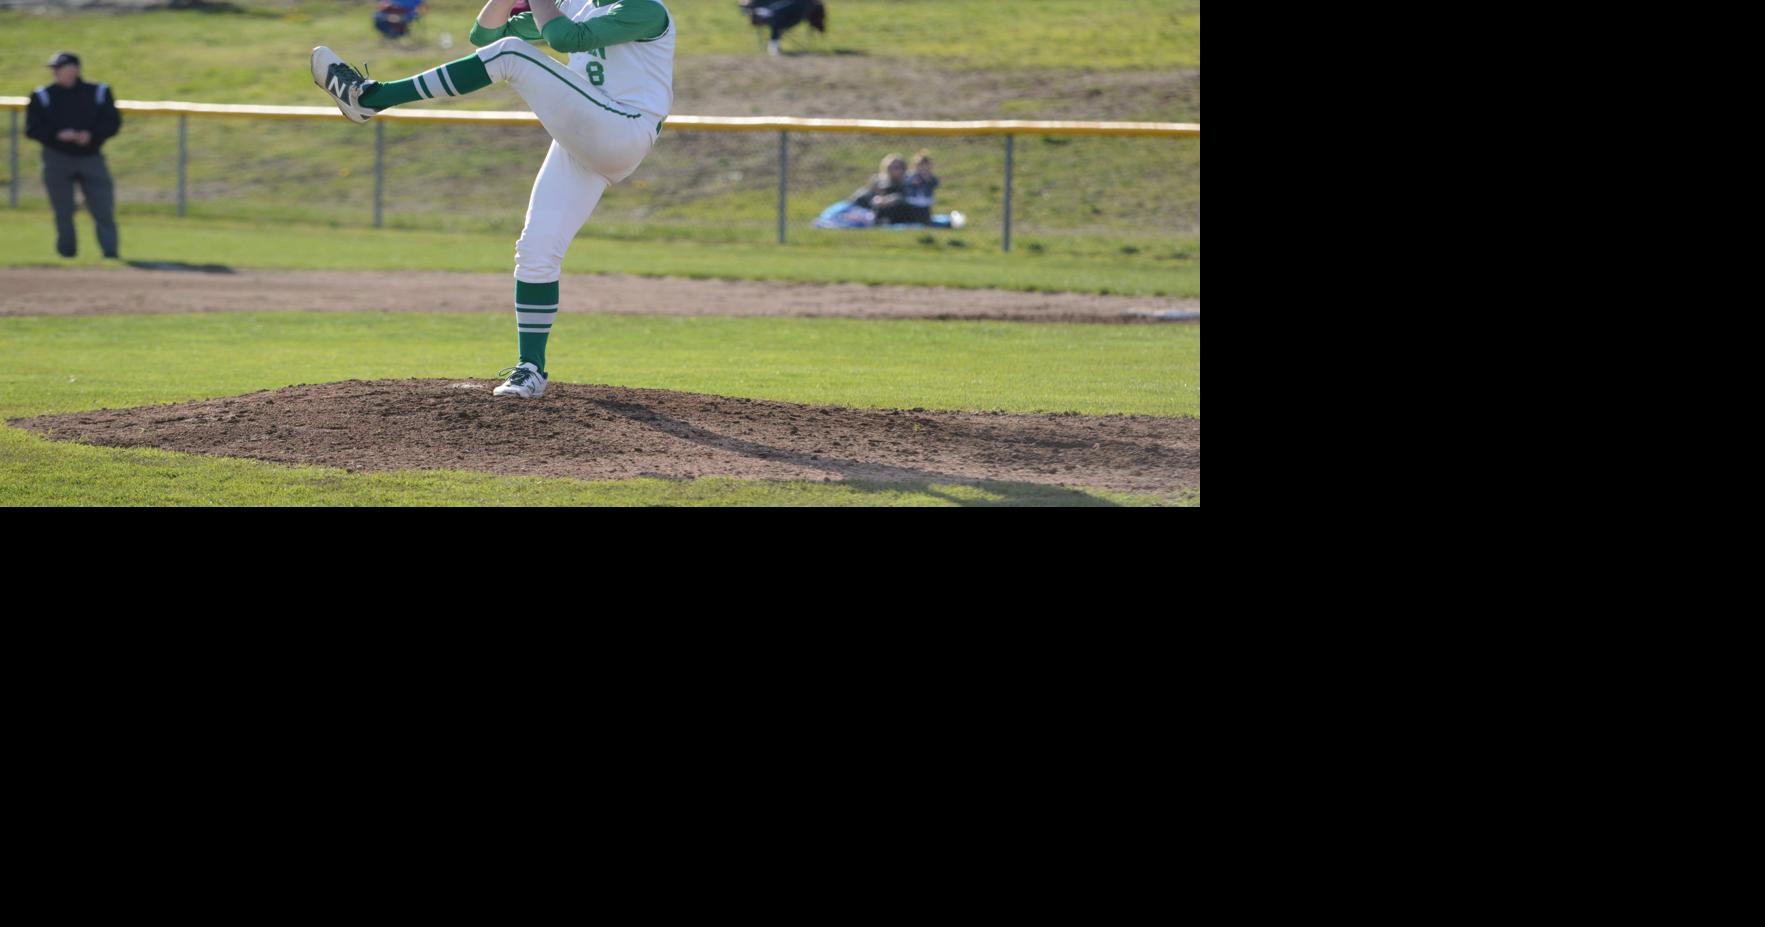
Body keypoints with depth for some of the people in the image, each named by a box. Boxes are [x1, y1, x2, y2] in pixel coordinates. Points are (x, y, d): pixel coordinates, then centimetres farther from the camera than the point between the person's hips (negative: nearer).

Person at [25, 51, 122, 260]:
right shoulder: (42, 97, 2)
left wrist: (91, 134, -18)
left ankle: (111, 252, -2)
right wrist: (57, 135, -21)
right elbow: (32, 129, -3)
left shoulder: (99, 93, 3)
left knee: (104, 209, -6)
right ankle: (67, 252, 13)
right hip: (58, 159, 0)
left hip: (91, 156, 0)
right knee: (63, 212, 0)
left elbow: (113, 123, 0)